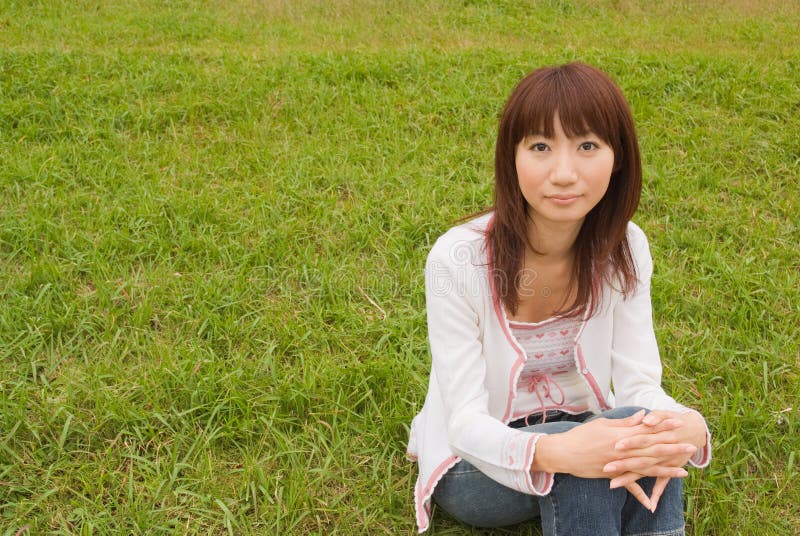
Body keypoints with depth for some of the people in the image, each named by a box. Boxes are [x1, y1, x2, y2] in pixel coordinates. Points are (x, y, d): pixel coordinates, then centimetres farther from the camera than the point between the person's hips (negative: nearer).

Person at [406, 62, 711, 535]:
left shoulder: (624, 249, -11)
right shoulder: (458, 259, -24)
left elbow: (640, 384, -14)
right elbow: (466, 423, -23)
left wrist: (685, 424, -38)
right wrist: (552, 452, -45)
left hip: (576, 436, 3)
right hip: (477, 462, -3)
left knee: (649, 441, -30)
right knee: (587, 457, -33)